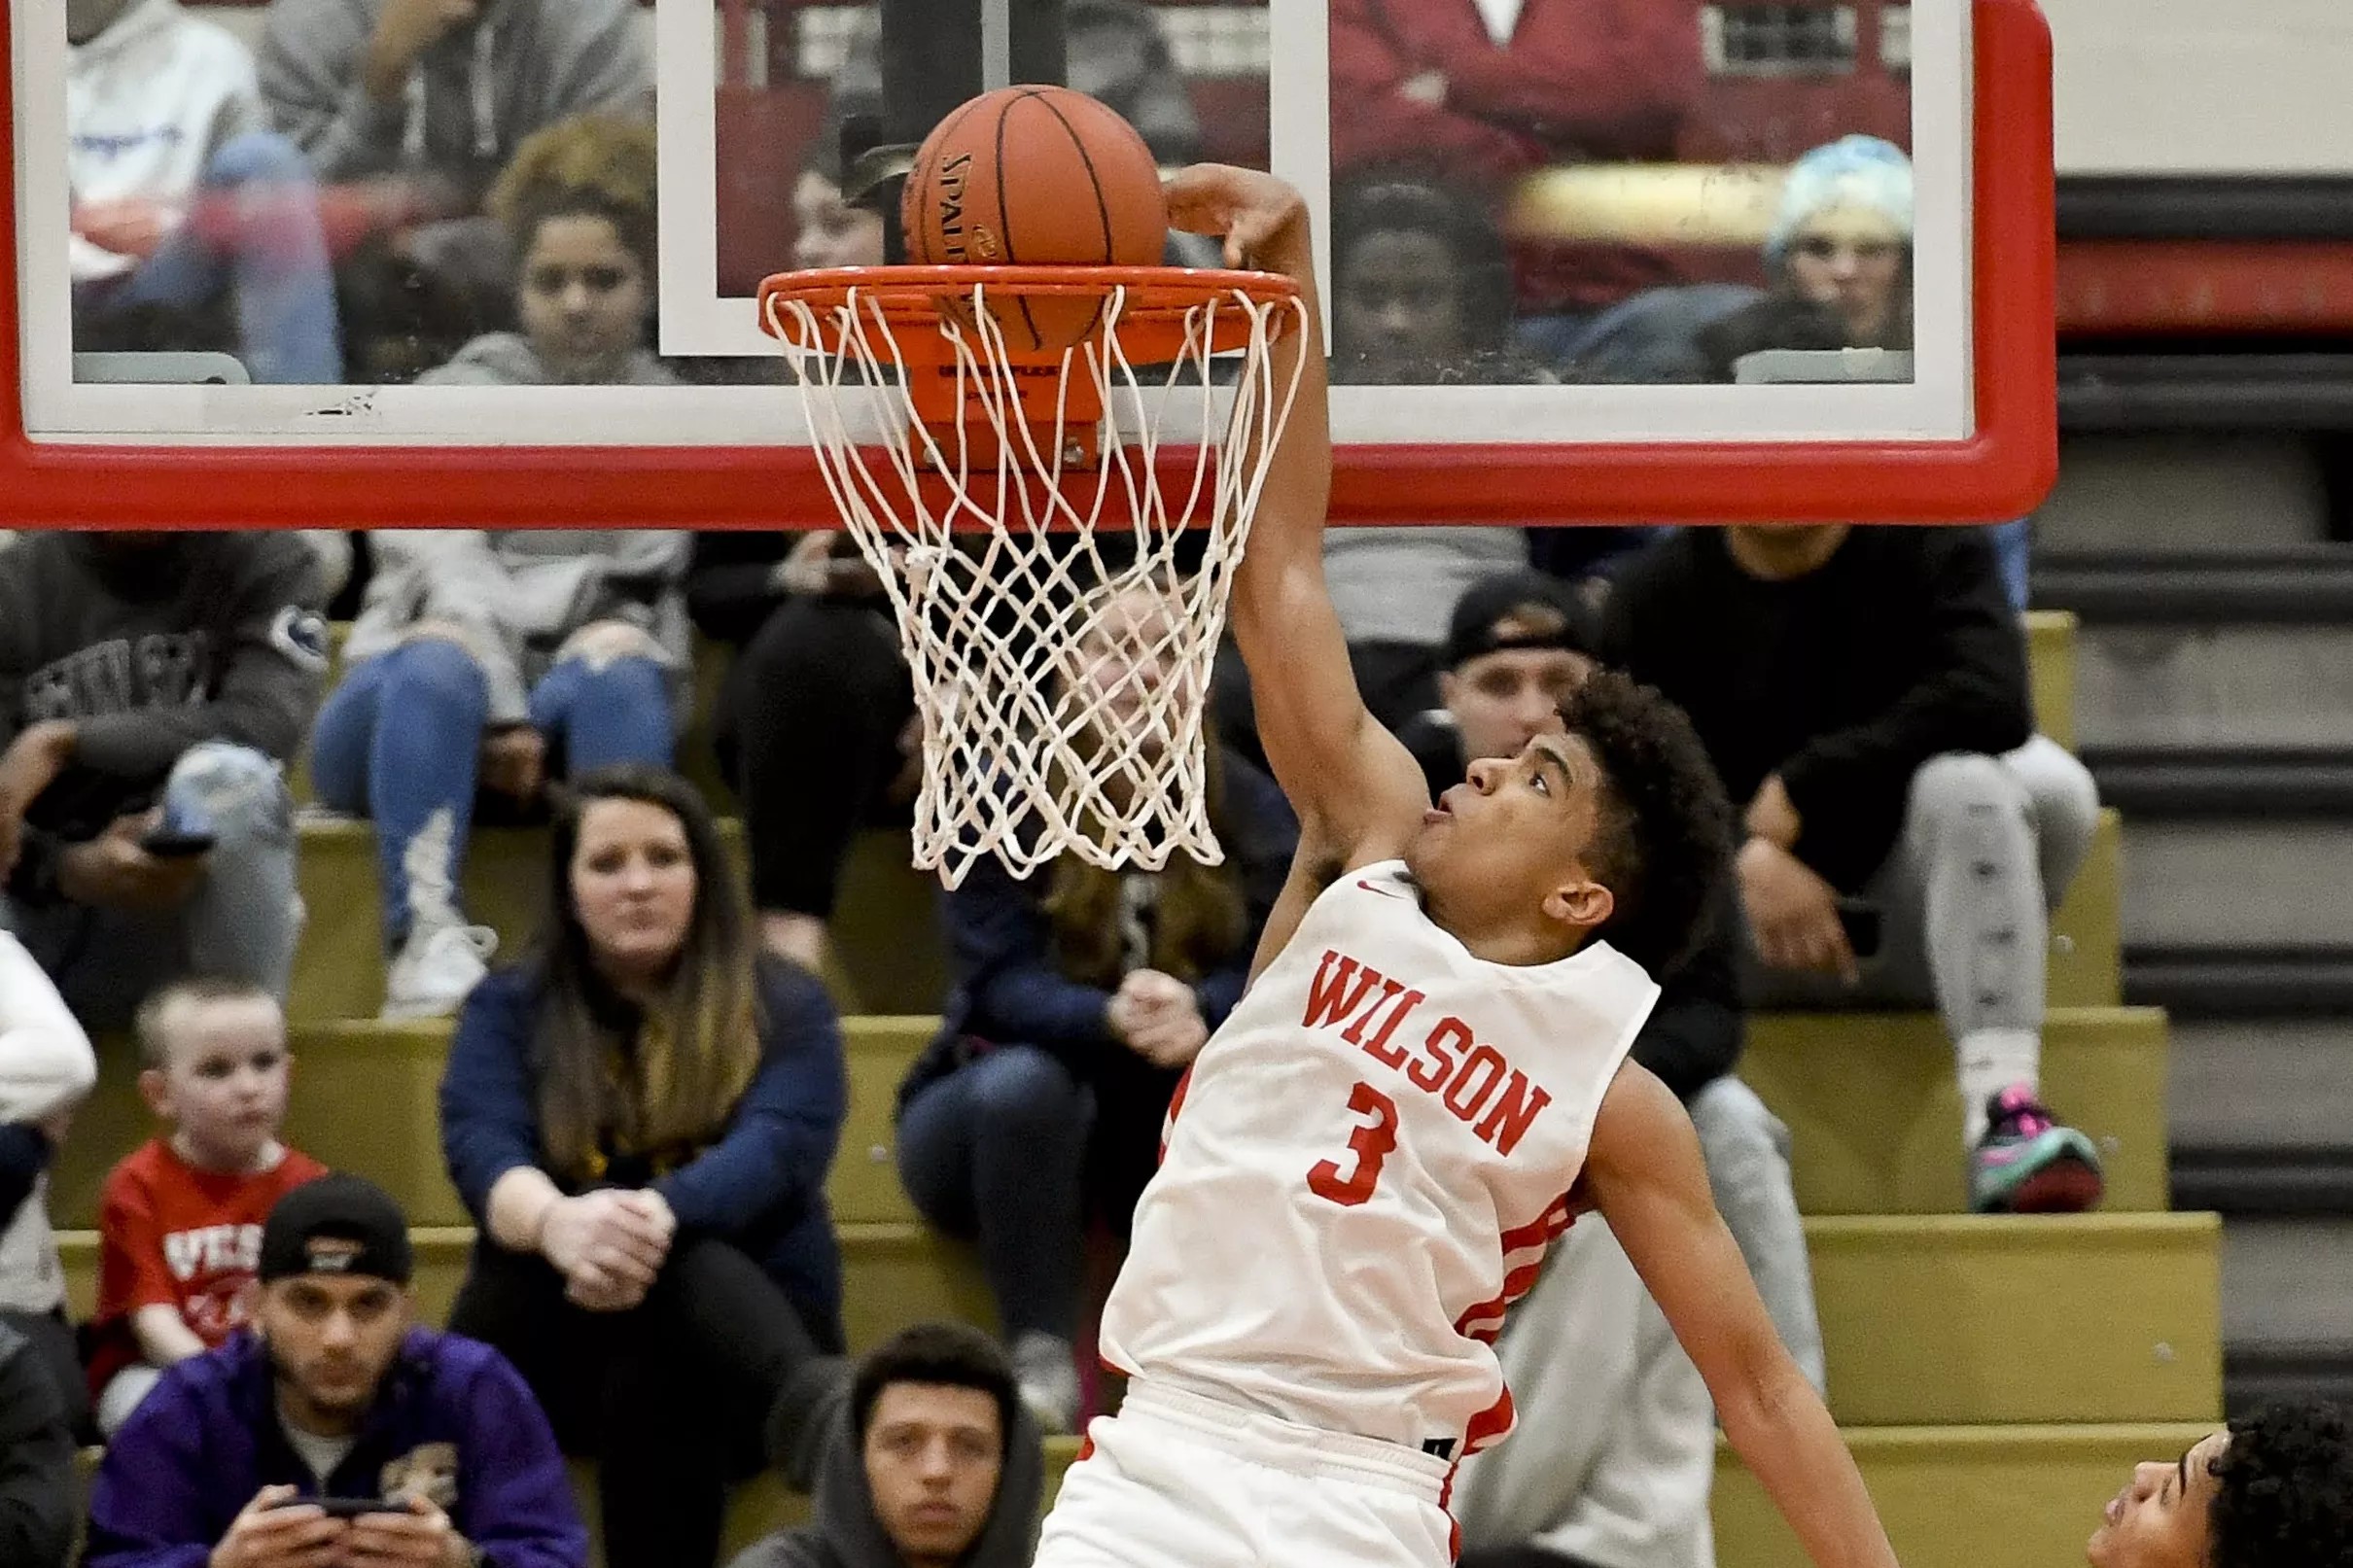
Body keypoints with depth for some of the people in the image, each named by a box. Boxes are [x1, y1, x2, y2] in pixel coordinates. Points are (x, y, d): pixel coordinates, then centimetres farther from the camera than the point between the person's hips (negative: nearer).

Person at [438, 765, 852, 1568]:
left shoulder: (784, 1007, 6)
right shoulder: (510, 1008, 10)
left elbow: (776, 1152, -15)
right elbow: (481, 1149, -12)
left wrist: (656, 1216, -41)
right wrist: (559, 1223, -40)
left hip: (743, 1330, -1)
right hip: (552, 1341, 1)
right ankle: (809, 1407, -58)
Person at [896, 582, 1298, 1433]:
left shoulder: (1252, 811, -3)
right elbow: (1001, 981, -20)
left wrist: (1195, 1014, -40)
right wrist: (1113, 1020, -42)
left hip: (1176, 1137, 2)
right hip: (995, 1125, -2)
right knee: (1026, 1079, -36)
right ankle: (1042, 1361, -29)